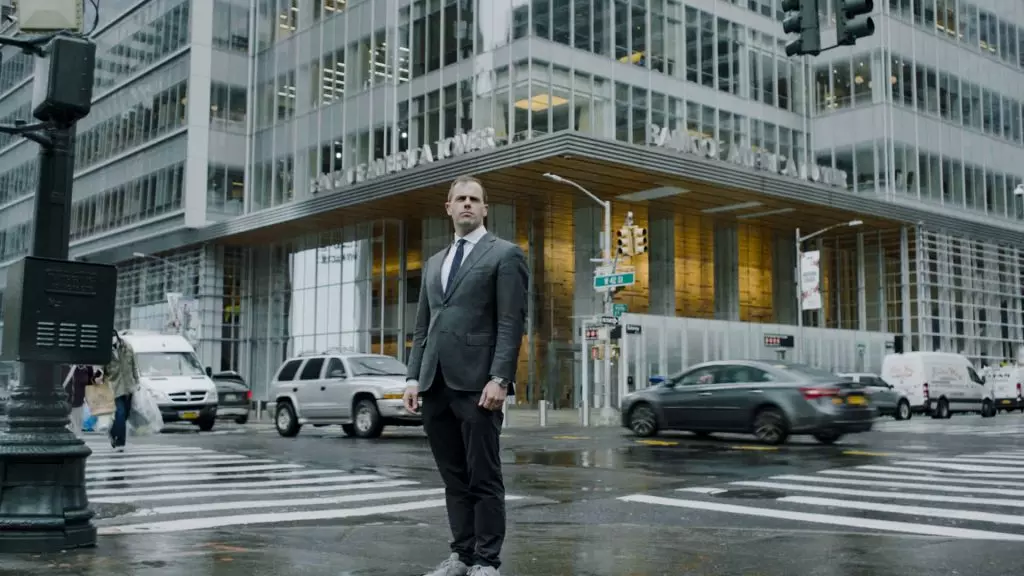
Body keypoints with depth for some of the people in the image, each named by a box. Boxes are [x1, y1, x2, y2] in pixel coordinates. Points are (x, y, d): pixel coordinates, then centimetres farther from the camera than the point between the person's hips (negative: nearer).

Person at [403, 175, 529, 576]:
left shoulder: (505, 255, 2)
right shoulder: (434, 264, 22)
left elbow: (512, 323, -7)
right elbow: (422, 328, 19)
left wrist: (499, 378, -16)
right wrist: (414, 377, 8)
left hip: (477, 383, -6)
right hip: (436, 385, 6)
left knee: (483, 478, -2)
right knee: (454, 477, 9)